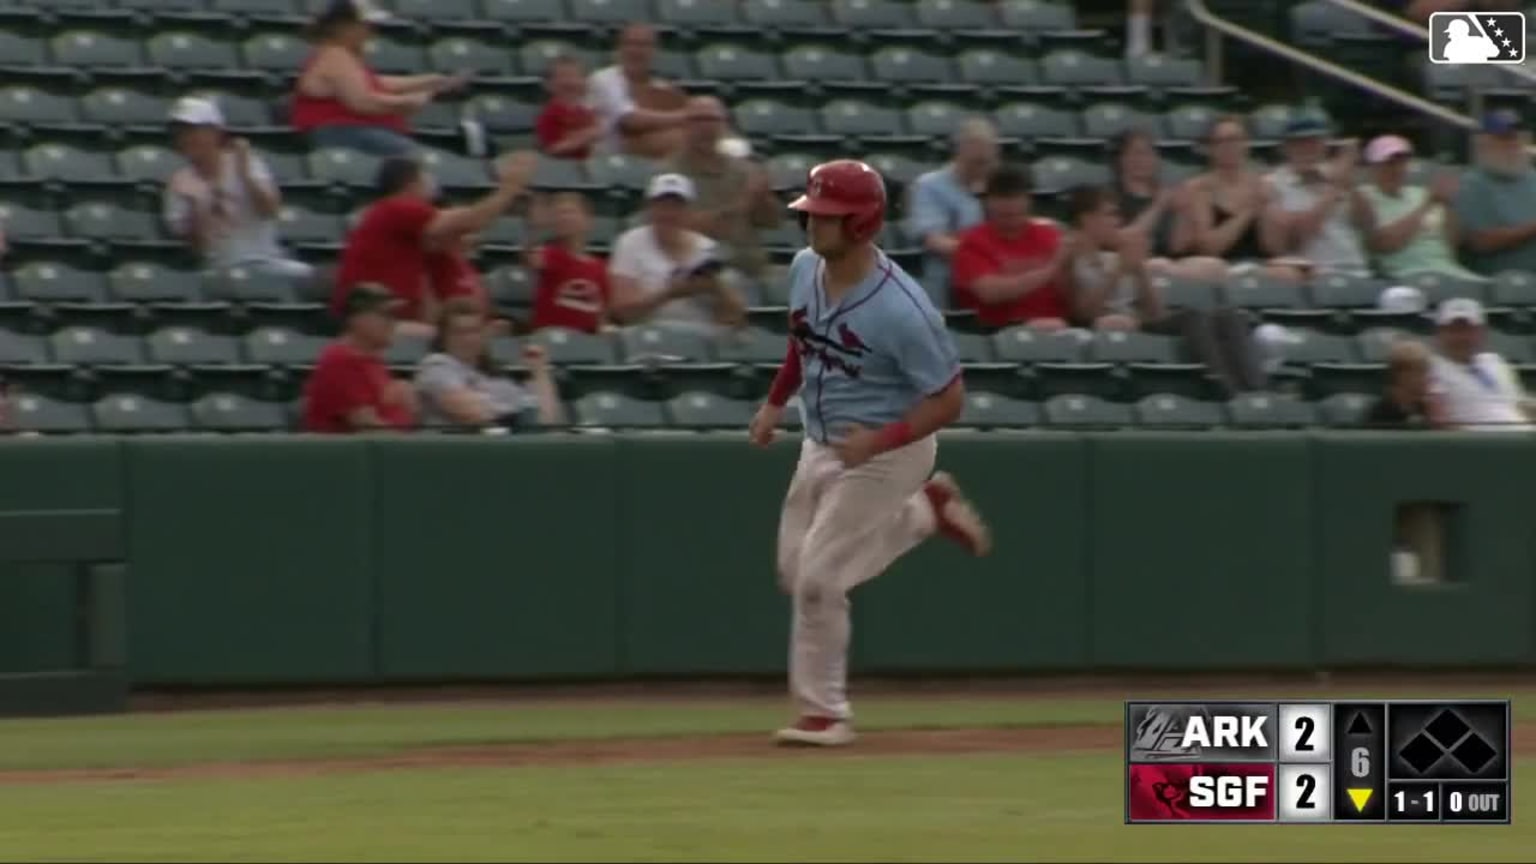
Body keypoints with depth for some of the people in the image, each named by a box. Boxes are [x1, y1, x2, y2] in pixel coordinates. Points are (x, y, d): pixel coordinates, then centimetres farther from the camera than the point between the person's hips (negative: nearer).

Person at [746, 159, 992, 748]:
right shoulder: (805, 269, -7)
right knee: (796, 572, 16)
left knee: (818, 577, -10)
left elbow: (949, 400, -22)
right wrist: (775, 401, 10)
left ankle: (824, 712, 8)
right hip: (821, 445, 8)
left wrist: (879, 441, -31)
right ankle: (927, 509, 31)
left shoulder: (901, 309, -29)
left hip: (885, 454, -8)